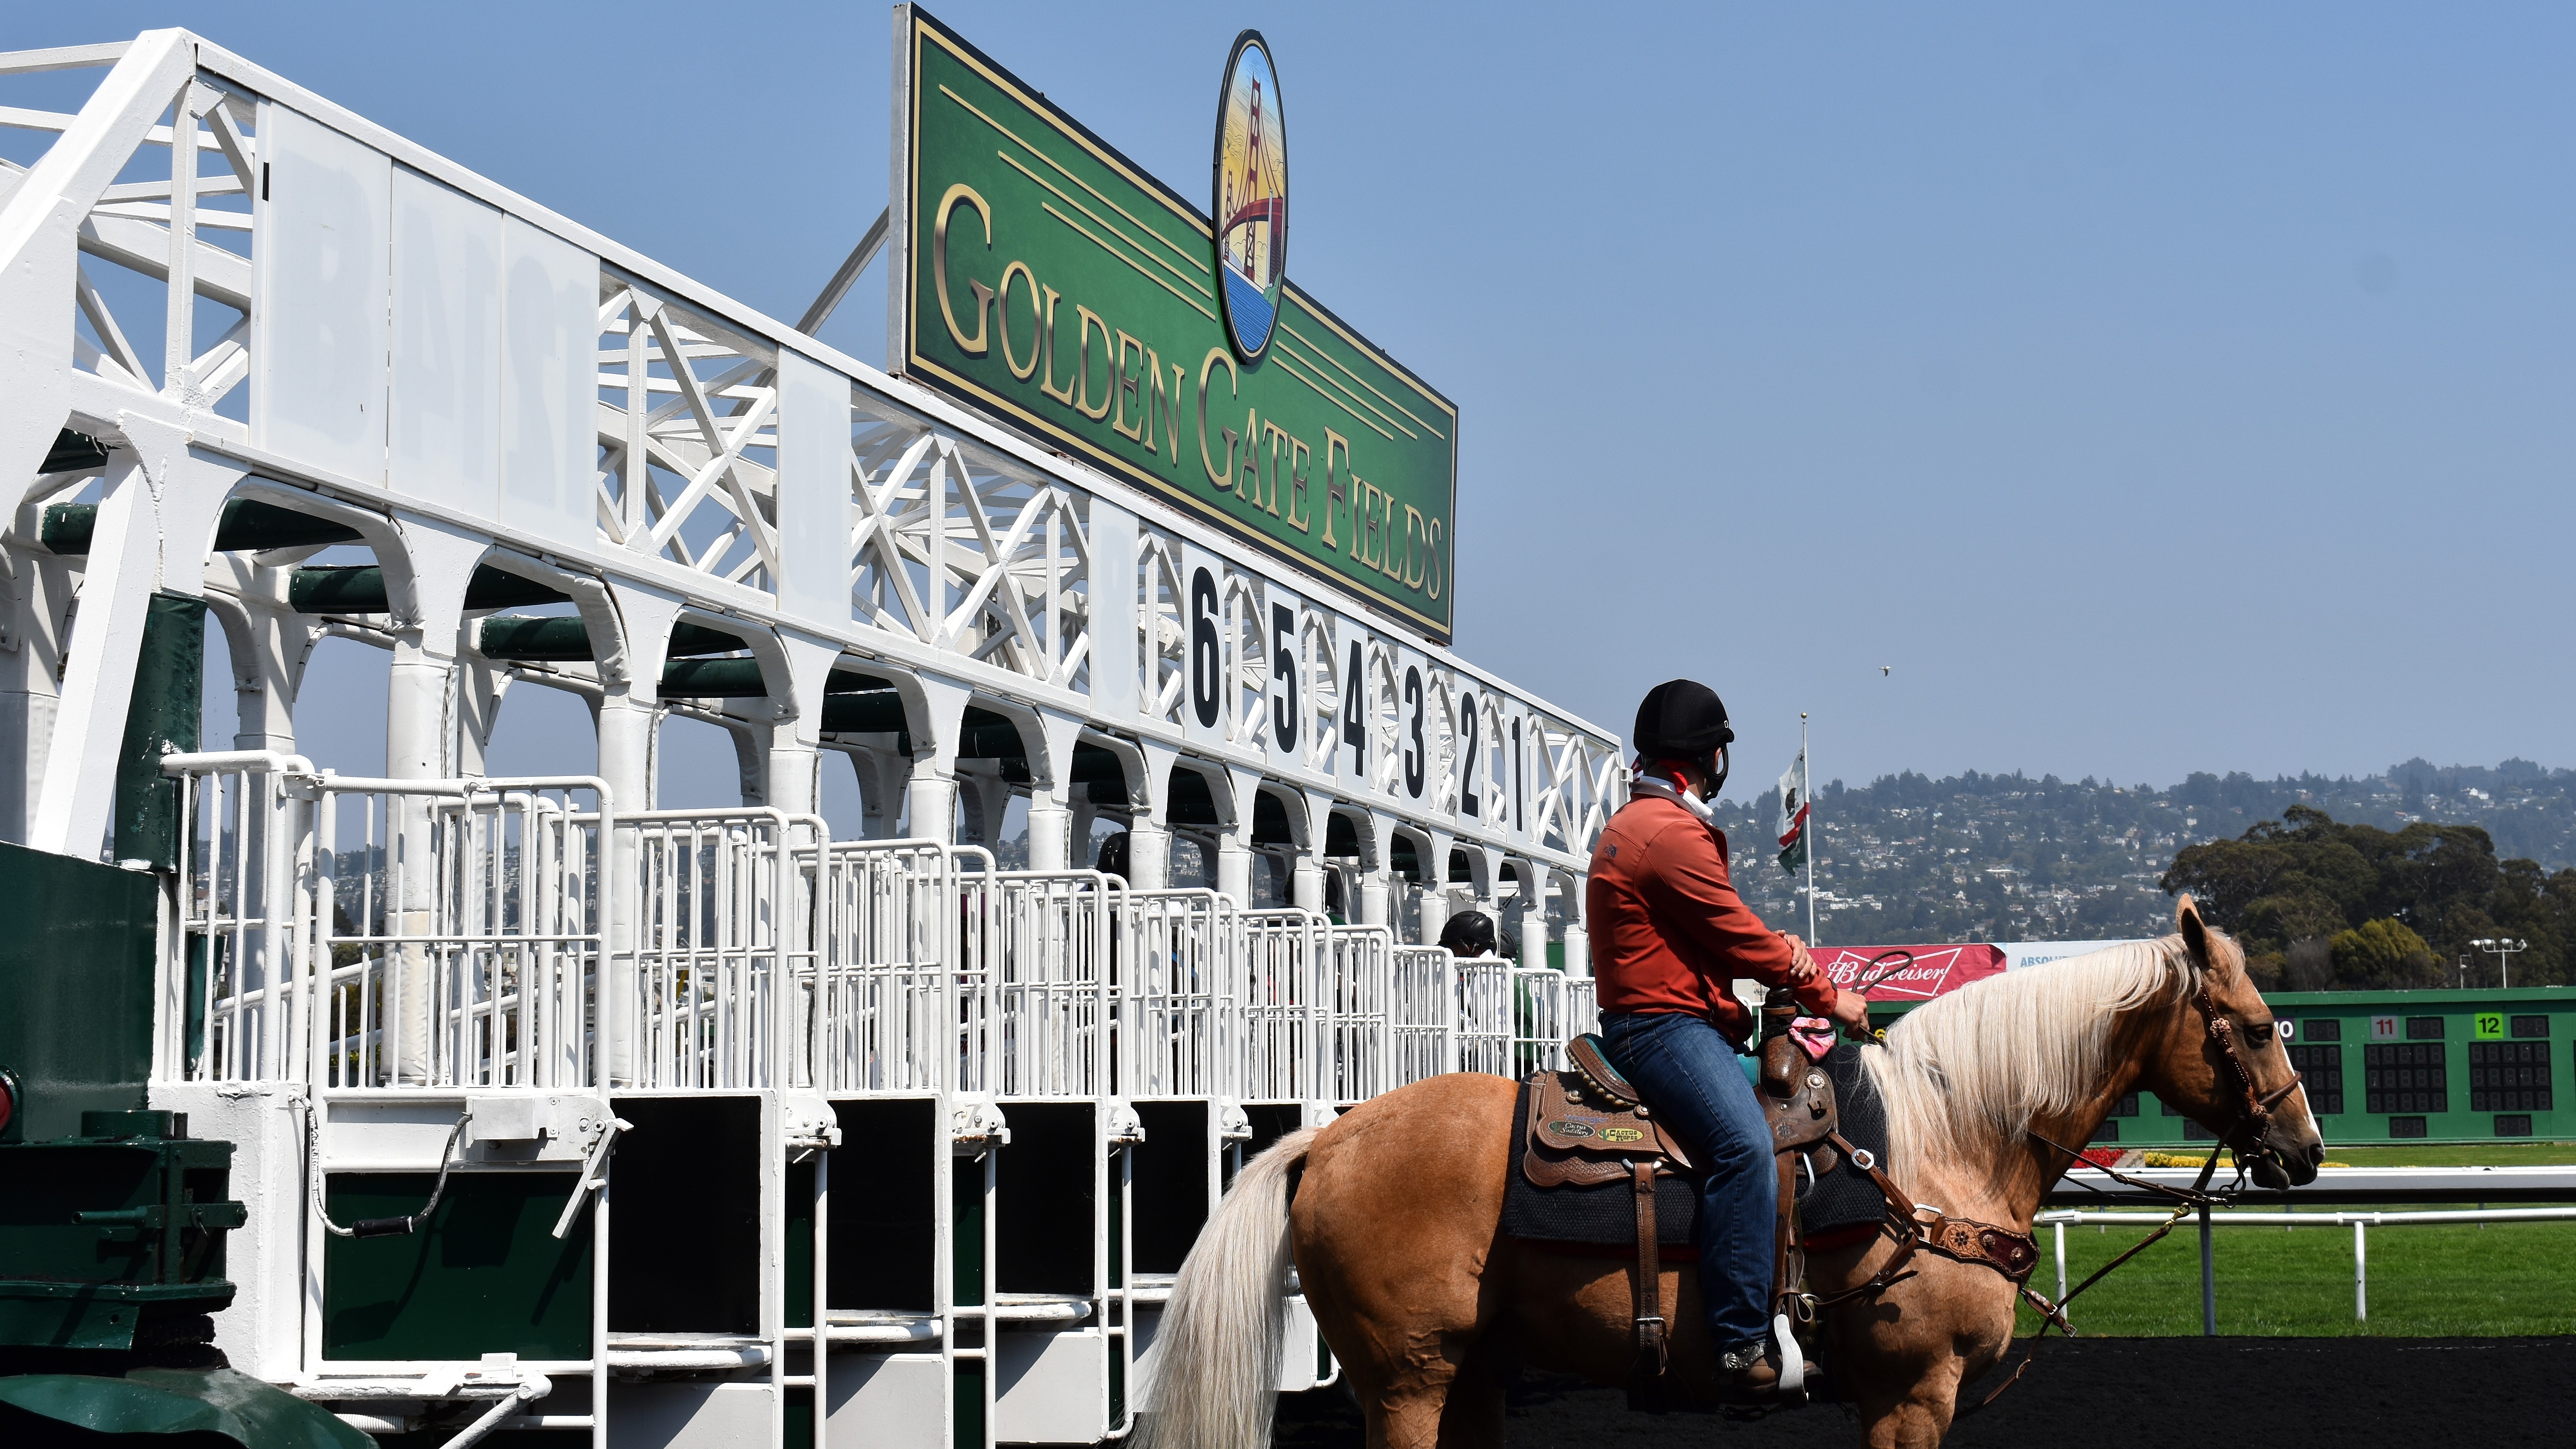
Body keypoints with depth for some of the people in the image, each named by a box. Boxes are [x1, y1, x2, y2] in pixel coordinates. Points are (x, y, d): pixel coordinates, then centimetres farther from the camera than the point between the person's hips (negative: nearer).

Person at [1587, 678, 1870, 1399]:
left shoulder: (1639, 824, 22)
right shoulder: (1671, 834, -14)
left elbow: (1723, 935, 21)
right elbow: (1738, 938, -12)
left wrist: (1780, 950, -1)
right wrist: (1828, 998, 2)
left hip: (1684, 1022, 12)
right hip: (1664, 1024, -12)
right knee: (1745, 1143, -30)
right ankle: (1740, 1347, -38)